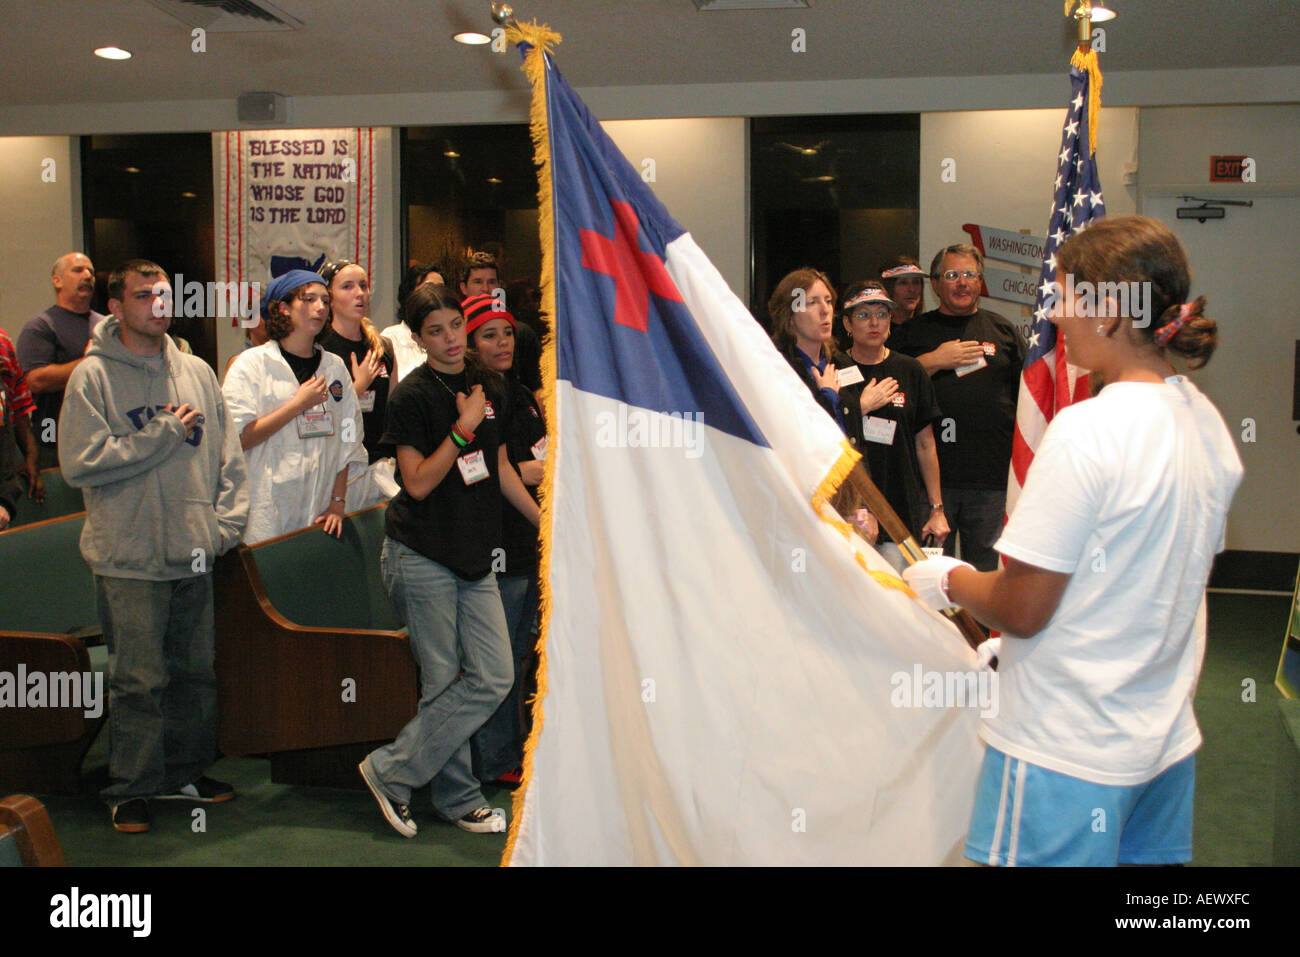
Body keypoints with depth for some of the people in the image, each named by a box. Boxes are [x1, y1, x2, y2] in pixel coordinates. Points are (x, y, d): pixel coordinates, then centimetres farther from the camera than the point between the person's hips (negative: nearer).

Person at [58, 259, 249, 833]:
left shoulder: (197, 372, 9)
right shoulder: (93, 376, -5)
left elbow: (227, 455, 14)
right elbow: (80, 463, -16)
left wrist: (227, 521, 3)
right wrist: (164, 433, -13)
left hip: (195, 555, 5)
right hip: (129, 559, -5)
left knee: (197, 673, 13)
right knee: (139, 681, 1)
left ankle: (185, 773, 29)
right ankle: (131, 790, 17)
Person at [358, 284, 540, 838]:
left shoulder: (489, 388, 12)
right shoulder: (412, 396, -8)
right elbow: (417, 483, -13)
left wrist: (546, 522, 21)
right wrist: (463, 427, -16)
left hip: (474, 557, 7)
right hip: (421, 558, -6)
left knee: (493, 678, 1)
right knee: (443, 684, -2)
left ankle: (391, 771, 12)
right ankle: (458, 801, 16)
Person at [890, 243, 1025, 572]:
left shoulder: (1004, 331, 13)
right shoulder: (913, 331, 9)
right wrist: (934, 361, -9)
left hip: (992, 475, 1)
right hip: (932, 472, -1)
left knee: (987, 566, 7)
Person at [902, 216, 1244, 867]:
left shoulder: (1087, 429, -22)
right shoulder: (1207, 422, 4)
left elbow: (1021, 609, -19)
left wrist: (949, 581, 1)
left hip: (1066, 753, -8)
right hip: (1167, 737, 8)